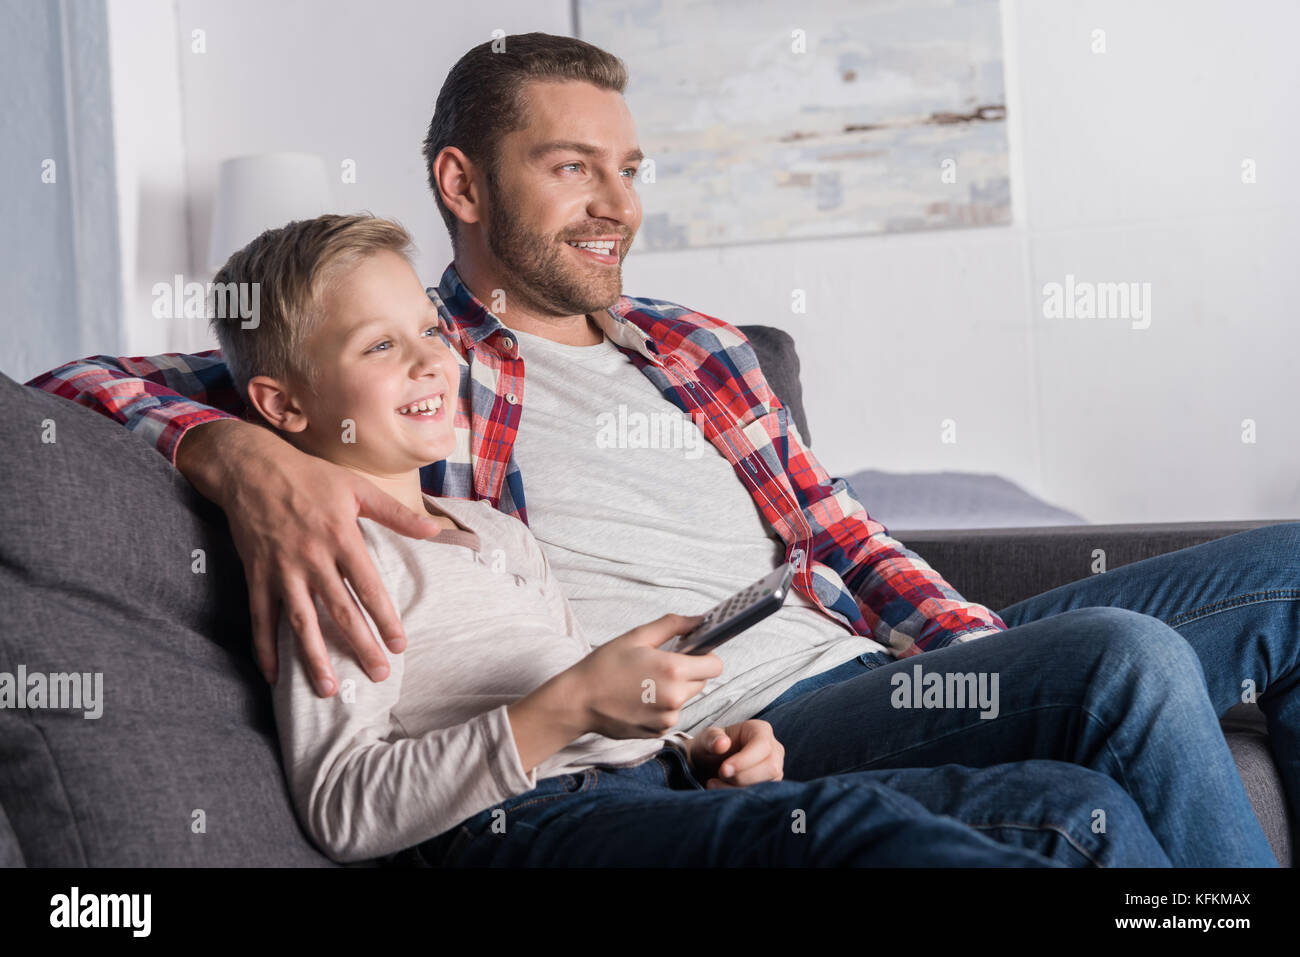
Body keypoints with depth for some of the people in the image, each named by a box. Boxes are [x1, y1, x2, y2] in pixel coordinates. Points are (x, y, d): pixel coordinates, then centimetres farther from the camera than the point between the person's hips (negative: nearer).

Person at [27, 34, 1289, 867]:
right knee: (1127, 661, -31)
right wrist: (248, 459, -28)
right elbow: (76, 387, -5)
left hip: (874, 671, 8)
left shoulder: (696, 347, 21)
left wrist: (997, 658, 2)